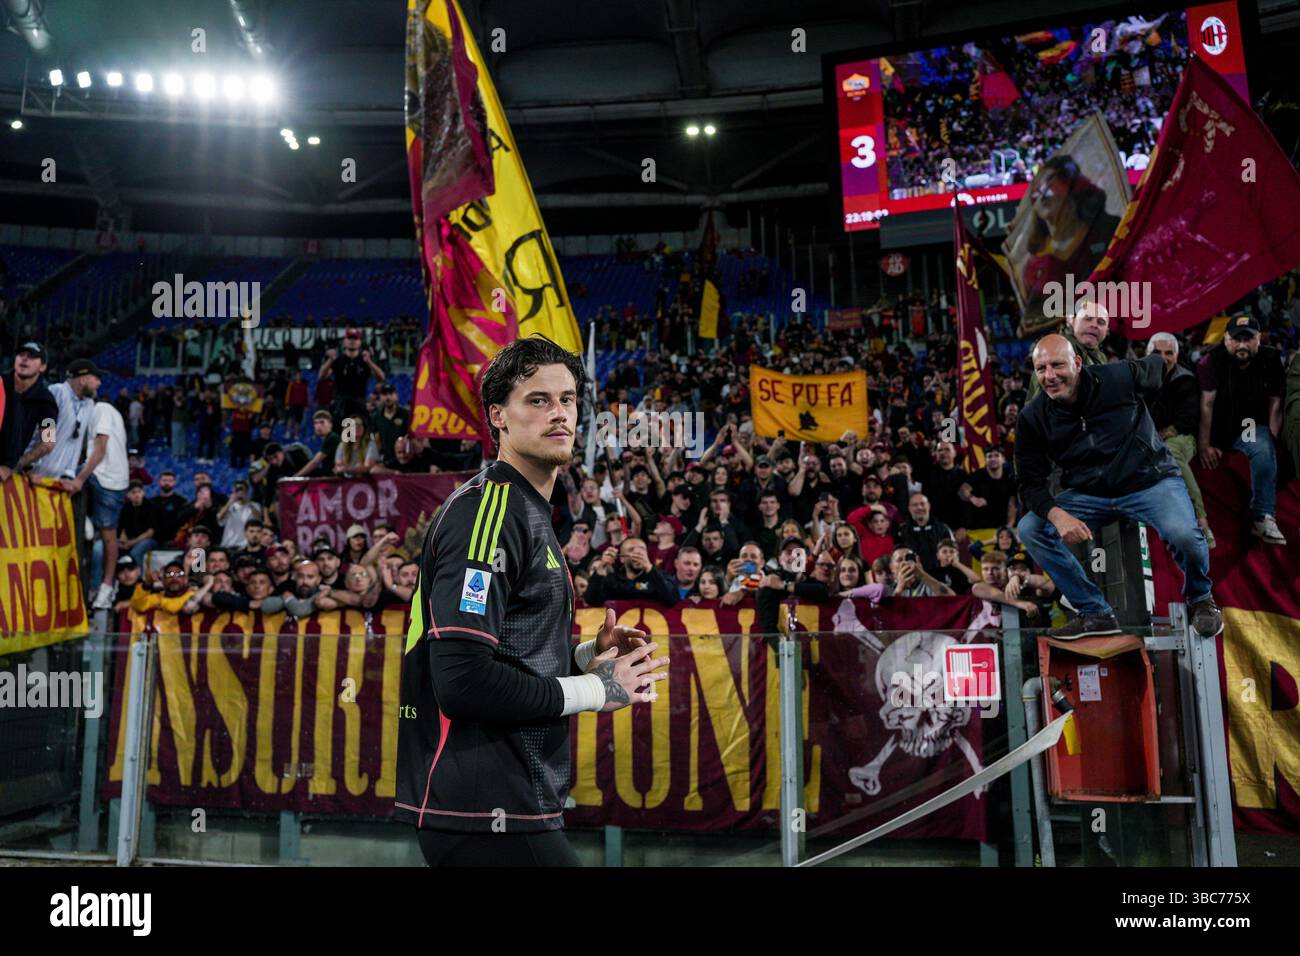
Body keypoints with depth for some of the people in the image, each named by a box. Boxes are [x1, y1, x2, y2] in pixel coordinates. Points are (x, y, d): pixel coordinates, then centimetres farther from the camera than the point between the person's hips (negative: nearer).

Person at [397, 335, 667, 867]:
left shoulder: (529, 513, 15)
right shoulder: (488, 510, -16)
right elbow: (462, 679, -24)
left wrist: (585, 656, 4)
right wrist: (592, 690, -14)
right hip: (487, 811, -9)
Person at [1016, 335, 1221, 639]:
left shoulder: (1120, 377, -13)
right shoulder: (1033, 417, -8)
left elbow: (1159, 364, 13)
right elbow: (1031, 483, -8)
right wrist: (1057, 515, -24)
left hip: (1151, 481, -3)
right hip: (1088, 495, 3)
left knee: (1183, 534, -32)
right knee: (1030, 529, -16)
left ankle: (1200, 599, 7)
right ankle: (1095, 614, -2)